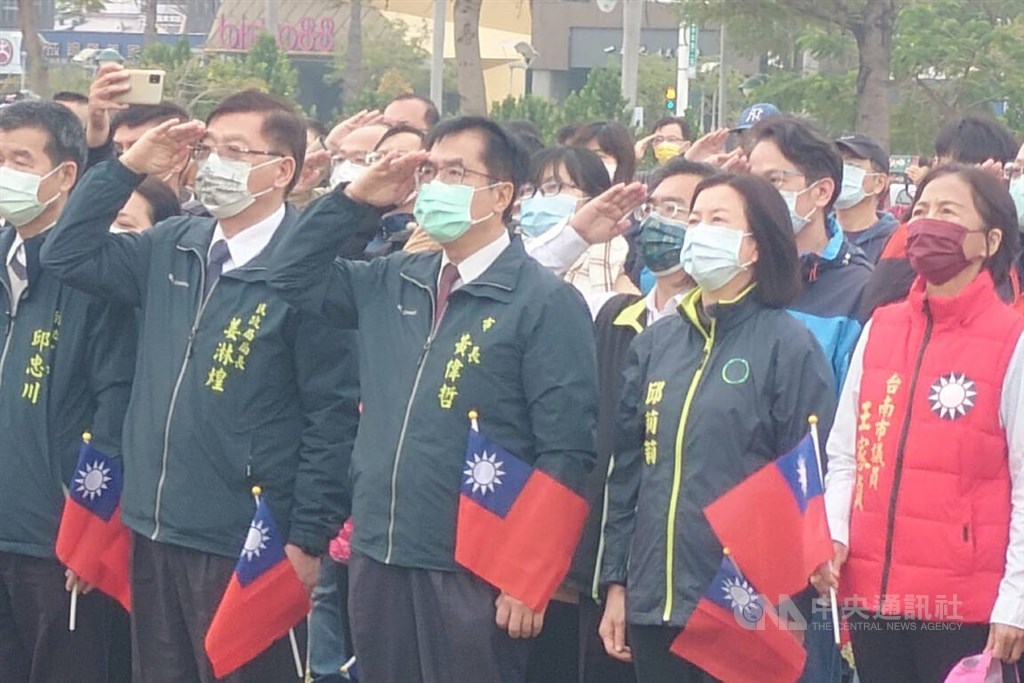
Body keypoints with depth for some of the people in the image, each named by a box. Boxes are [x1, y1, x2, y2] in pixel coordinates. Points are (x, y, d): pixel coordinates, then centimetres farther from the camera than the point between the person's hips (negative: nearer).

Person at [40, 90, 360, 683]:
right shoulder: (173, 249, 9)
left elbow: (332, 417, -12)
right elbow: (68, 256, 13)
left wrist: (308, 539, -13)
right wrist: (128, 167, 3)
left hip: (248, 545, -7)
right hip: (156, 532, 7)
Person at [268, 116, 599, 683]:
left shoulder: (546, 303, -8)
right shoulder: (393, 284, 11)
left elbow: (565, 452, -11)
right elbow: (293, 275, 20)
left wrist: (534, 571, -15)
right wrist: (356, 199, 6)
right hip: (378, 557, 6)